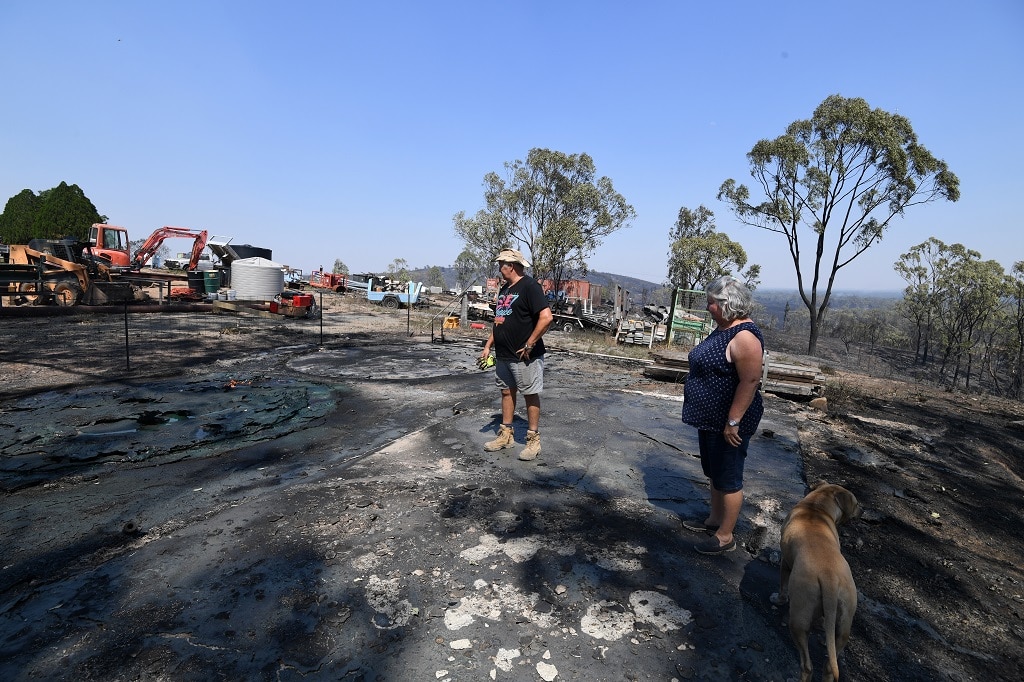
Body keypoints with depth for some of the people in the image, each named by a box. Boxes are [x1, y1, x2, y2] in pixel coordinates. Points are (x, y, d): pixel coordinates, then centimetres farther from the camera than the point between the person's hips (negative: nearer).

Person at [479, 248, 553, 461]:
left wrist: (529, 345, -19)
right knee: (507, 392, 14)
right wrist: (488, 345, 14)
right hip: (503, 355, 9)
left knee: (531, 395, 2)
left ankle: (533, 440, 12)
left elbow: (546, 317, -23)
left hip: (524, 356, -9)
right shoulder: (505, 289, 14)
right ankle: (506, 435, 26)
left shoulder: (529, 286, -14)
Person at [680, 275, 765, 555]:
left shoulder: (744, 336, -23)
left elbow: (750, 382, -26)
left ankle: (725, 537, 19)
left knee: (728, 478, 4)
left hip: (727, 422, -10)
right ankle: (714, 519, 38)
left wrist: (733, 422, -25)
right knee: (713, 472, 21)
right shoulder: (722, 328, 8)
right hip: (710, 418, 10)